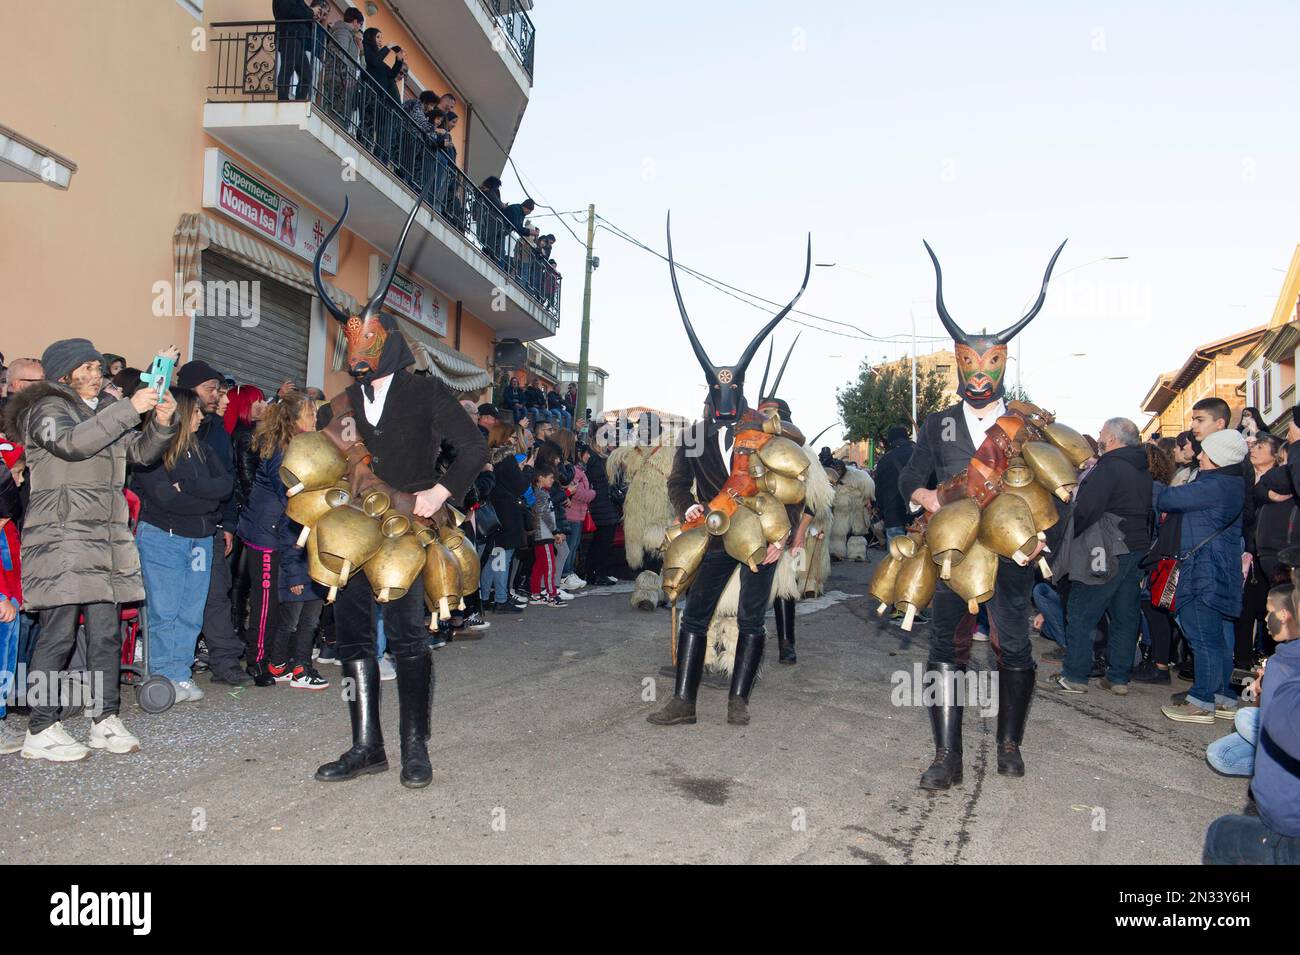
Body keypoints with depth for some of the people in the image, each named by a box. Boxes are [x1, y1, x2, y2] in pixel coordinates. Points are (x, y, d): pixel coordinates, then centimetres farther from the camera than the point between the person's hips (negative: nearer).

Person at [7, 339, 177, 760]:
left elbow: (142, 452, 20)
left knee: (106, 632, 7)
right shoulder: (49, 408, -1)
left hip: (106, 540, 7)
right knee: (58, 633, -7)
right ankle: (41, 730, 0)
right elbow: (73, 442, -21)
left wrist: (161, 422, 1)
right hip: (61, 539, -7)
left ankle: (105, 719, 14)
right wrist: (130, 408, -22)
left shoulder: (105, 411, 21)